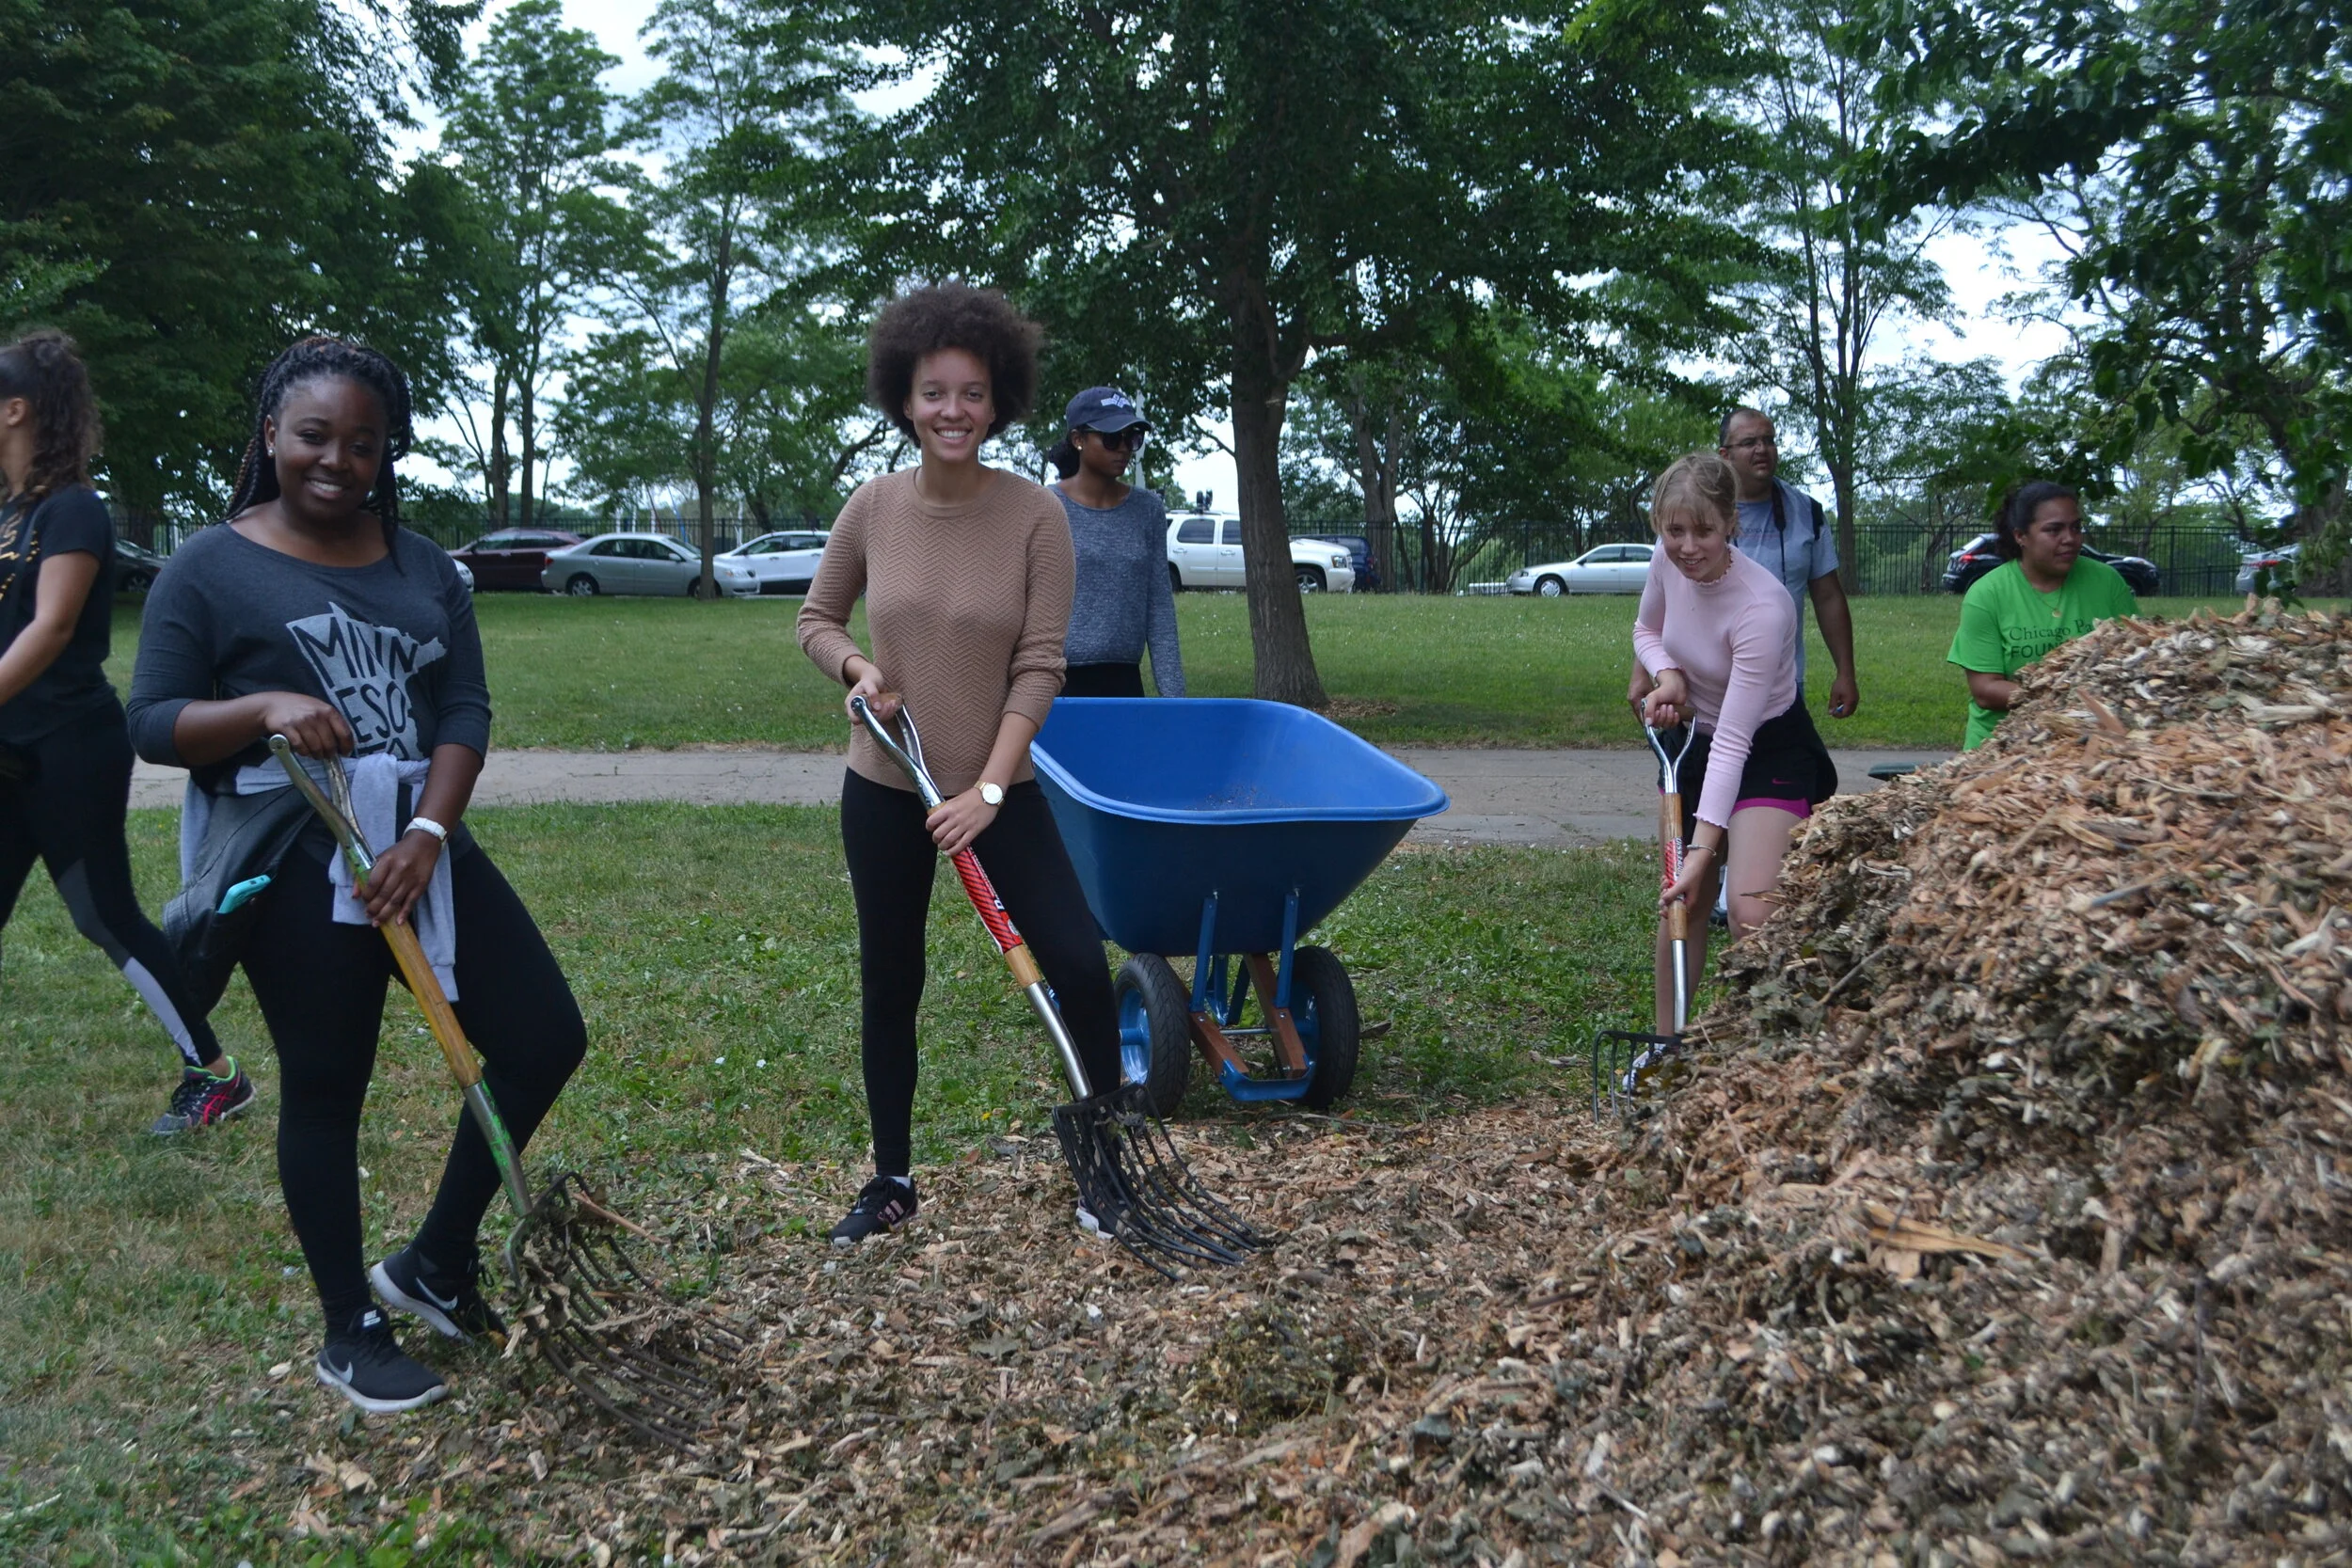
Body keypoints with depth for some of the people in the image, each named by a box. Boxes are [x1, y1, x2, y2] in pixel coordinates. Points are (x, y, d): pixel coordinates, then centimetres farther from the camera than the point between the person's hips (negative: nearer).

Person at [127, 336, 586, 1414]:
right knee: (324, 1092, 4)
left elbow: (464, 709, 2)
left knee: (545, 1037, 2)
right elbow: (153, 724, -4)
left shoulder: (423, 567, 10)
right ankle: (350, 1332, 23)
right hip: (296, 867, -5)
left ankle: (435, 1265, 21)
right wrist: (264, 708, -23)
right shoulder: (210, 569, -2)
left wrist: (429, 833, -14)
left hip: (421, 846, 5)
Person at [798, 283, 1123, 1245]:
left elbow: (1039, 665, -12)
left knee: (1080, 964, -8)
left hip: (998, 790, -2)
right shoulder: (874, 507, -5)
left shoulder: (1035, 516, -12)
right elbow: (817, 619, 9)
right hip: (884, 790, 2)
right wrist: (856, 666, -13)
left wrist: (989, 789, -18)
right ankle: (892, 1182, 28)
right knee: (889, 987, 11)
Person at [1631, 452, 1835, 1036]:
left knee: (1752, 914, -21)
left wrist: (1704, 846, -32)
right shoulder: (1668, 561, -13)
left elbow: (1734, 741, -31)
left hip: (1773, 753, -6)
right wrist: (1666, 674, -11)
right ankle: (1666, 1043, 26)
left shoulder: (1762, 609, -32)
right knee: (1680, 900, 11)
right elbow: (1647, 630, 12)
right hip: (1701, 742, 6)